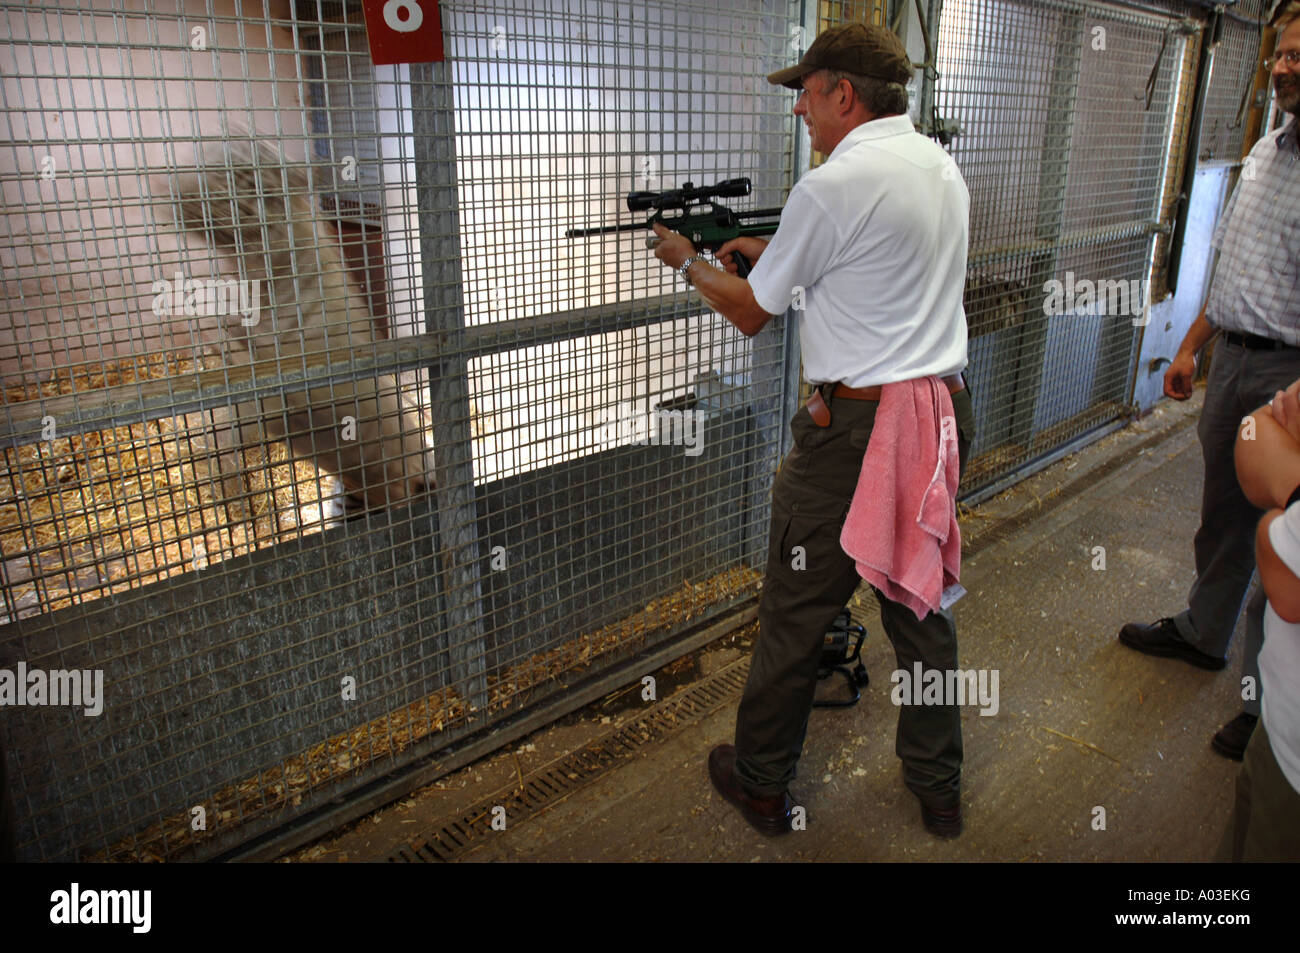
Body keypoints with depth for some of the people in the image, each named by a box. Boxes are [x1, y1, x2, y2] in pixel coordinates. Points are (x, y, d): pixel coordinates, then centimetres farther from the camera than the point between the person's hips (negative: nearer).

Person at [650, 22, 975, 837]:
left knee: (797, 613, 7)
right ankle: (939, 787, 32)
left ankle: (761, 781, 24)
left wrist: (688, 261, 14)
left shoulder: (832, 187, -14)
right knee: (922, 601, 18)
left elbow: (752, 314, -3)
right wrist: (769, 249, 23)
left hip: (859, 427, -8)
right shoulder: (942, 167, 10)